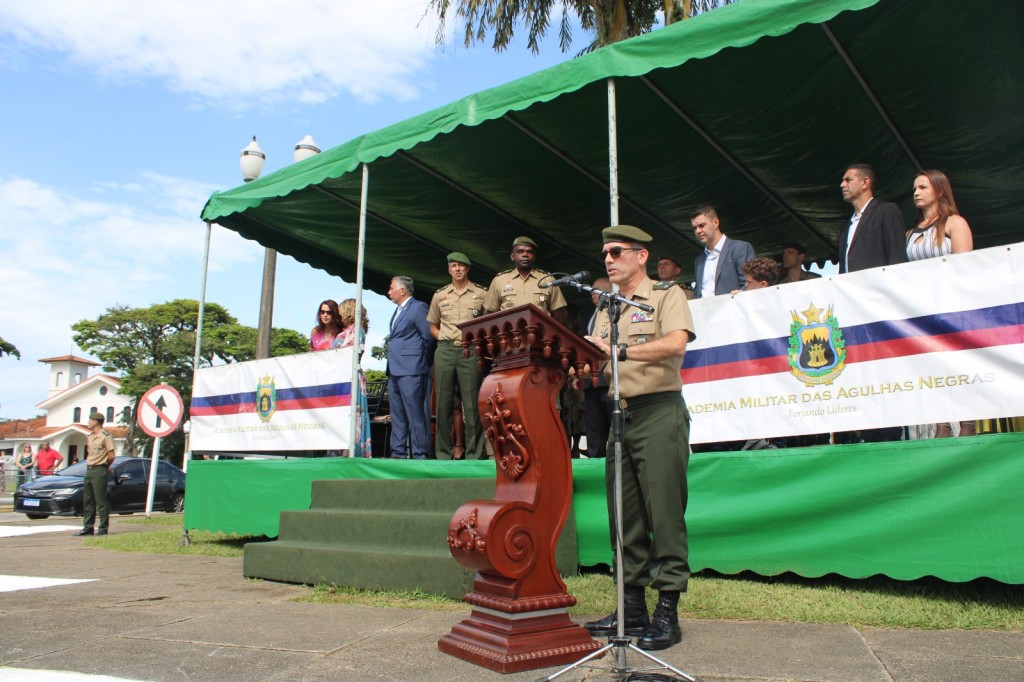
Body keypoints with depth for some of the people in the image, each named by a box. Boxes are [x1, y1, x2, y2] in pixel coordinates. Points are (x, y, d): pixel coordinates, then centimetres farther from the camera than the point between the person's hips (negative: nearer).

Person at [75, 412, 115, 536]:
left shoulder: (105, 436, -11)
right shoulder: (89, 437, 15)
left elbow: (111, 456, -12)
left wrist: (104, 466, 2)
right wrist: (88, 462, 10)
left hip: (99, 471, -9)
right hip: (89, 470, 9)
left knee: (101, 501, -5)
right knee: (88, 500, 11)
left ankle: (103, 528, 0)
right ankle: (88, 527, 17)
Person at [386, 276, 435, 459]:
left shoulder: (418, 307, -5)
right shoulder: (398, 311, 22)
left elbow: (429, 337, -9)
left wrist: (421, 360, 0)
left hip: (411, 370, -9)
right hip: (395, 370, 9)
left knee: (415, 414, -7)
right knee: (397, 415, 11)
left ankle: (420, 454, -4)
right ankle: (398, 453, 16)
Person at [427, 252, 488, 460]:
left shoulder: (481, 294, 5)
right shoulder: (440, 295, 13)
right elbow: (433, 326, 21)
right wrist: (444, 339, 6)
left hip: (471, 352, -3)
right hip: (444, 351, 3)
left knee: (472, 404, -3)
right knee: (443, 403, 5)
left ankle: (474, 454, 4)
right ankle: (443, 453, 13)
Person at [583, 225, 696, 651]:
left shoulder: (666, 295, 1)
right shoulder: (606, 310, 20)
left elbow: (676, 344, -17)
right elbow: (601, 364, 16)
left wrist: (621, 350, -24)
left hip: (660, 412, -6)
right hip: (621, 415, 7)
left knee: (664, 512, -5)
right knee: (624, 515, 7)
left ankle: (668, 612, 3)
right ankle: (632, 609, 16)